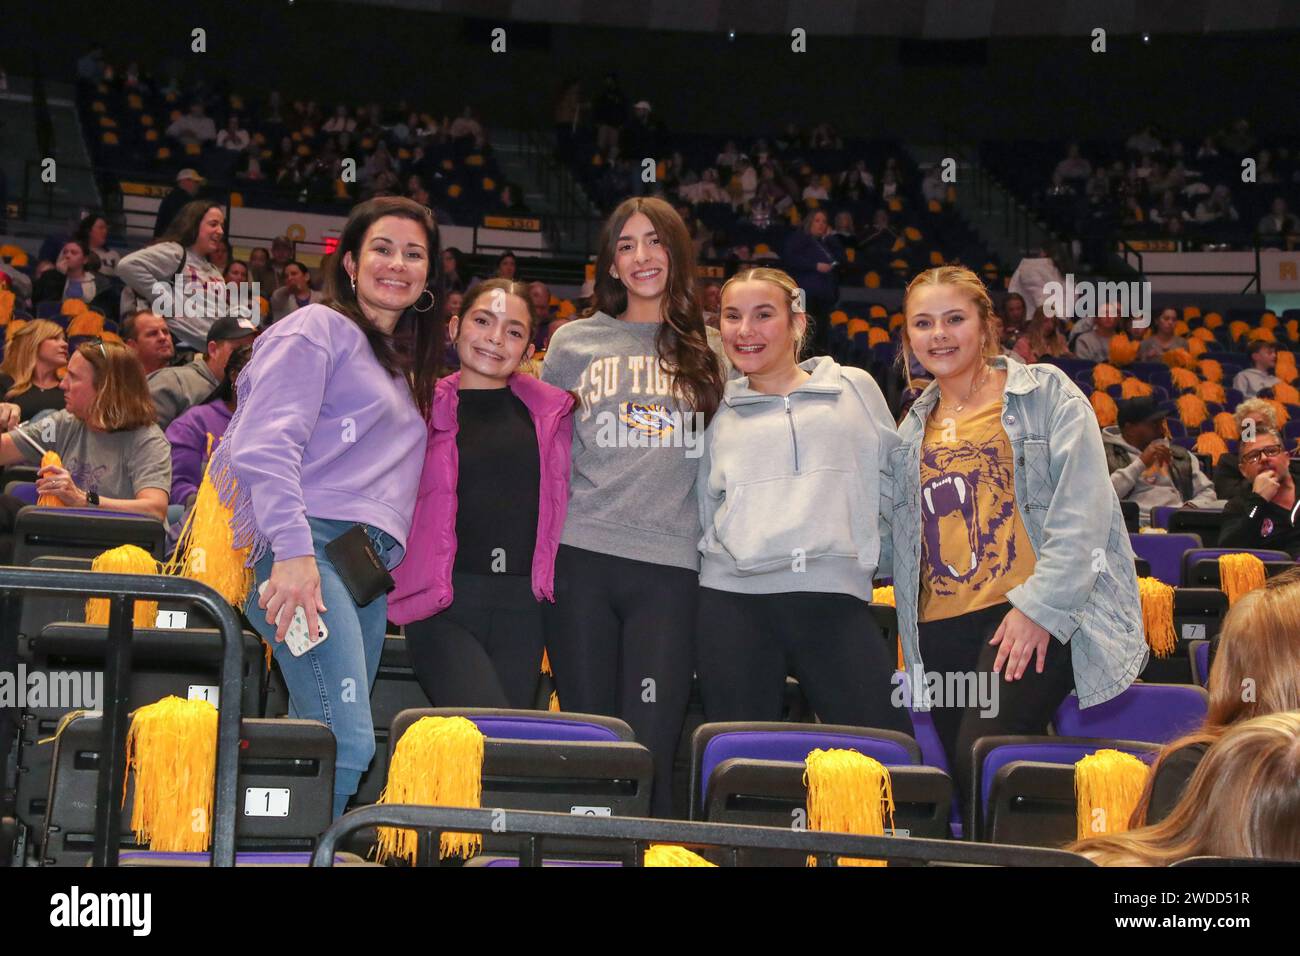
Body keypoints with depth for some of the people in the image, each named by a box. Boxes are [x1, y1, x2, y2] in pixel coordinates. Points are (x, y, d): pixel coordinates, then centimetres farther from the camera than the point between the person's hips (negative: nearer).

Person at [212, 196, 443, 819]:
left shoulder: (401, 364, 29)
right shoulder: (319, 329, 3)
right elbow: (266, 444, -11)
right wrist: (292, 551, -22)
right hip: (307, 545, -8)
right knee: (348, 742, -20)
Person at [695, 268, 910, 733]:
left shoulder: (855, 389, 13)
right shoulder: (718, 411, 16)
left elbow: (892, 480, 18)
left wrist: (871, 551, 15)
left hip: (836, 595, -1)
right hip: (733, 597, 1)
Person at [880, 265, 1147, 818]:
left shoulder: (1045, 394, 2)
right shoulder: (914, 428, 17)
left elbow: (1082, 510, -7)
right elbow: (891, 533, 20)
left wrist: (1039, 605, -15)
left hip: (1034, 618, -5)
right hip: (942, 625, 6)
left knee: (983, 759, -21)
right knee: (961, 773, 4)